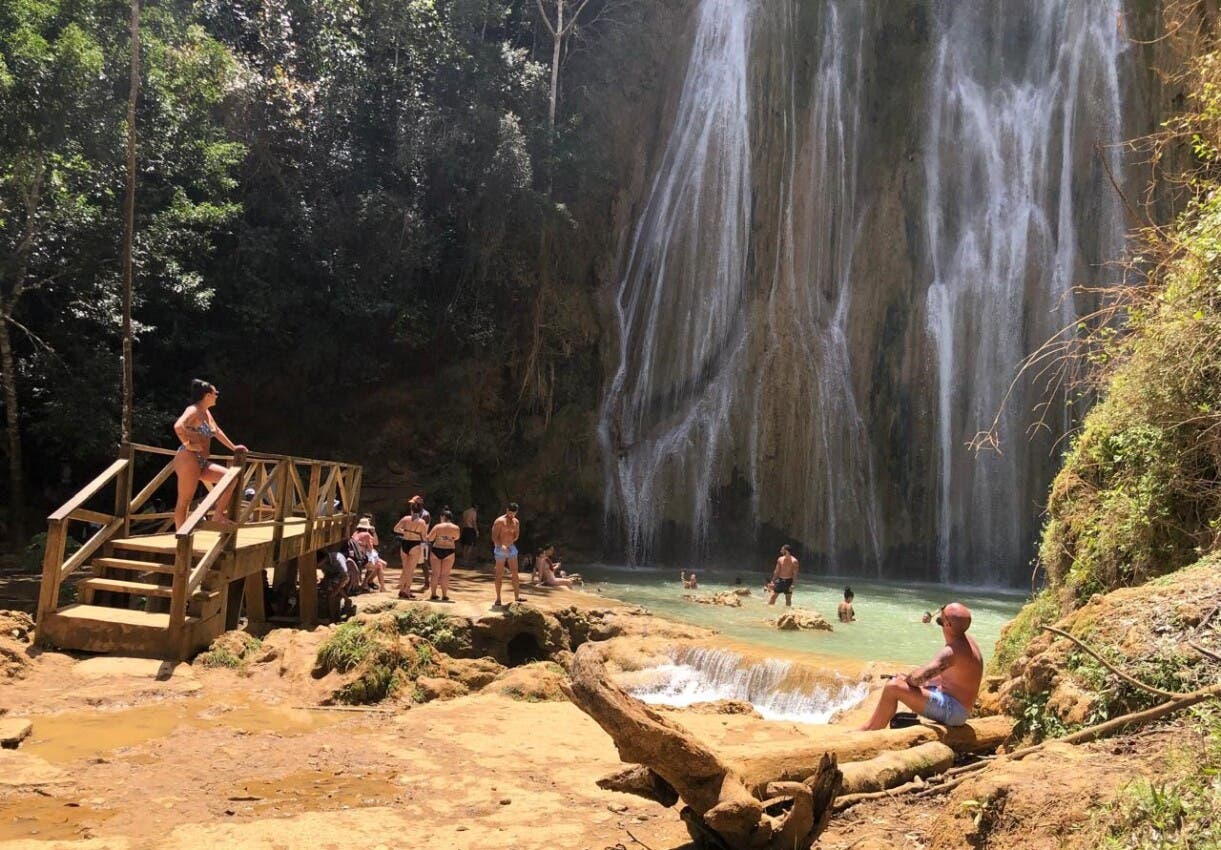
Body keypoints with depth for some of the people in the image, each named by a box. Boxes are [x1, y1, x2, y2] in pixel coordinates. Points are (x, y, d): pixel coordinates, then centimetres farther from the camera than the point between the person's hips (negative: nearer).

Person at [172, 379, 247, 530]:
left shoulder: (206, 413, 19)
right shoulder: (193, 410, -10)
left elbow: (217, 431, 33)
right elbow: (178, 426, -28)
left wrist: (233, 447, 37)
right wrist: (187, 444, -20)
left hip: (202, 462, 9)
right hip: (188, 459, -9)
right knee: (184, 501, -8)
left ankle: (218, 515, 5)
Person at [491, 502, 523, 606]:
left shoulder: (516, 522, 7)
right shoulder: (499, 521, -11)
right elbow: (494, 537, -16)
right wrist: (502, 546, -29)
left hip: (511, 548, 5)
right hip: (500, 549, -5)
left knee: (515, 573, 2)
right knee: (499, 574, -1)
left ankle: (517, 596, 5)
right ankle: (498, 598, 5)